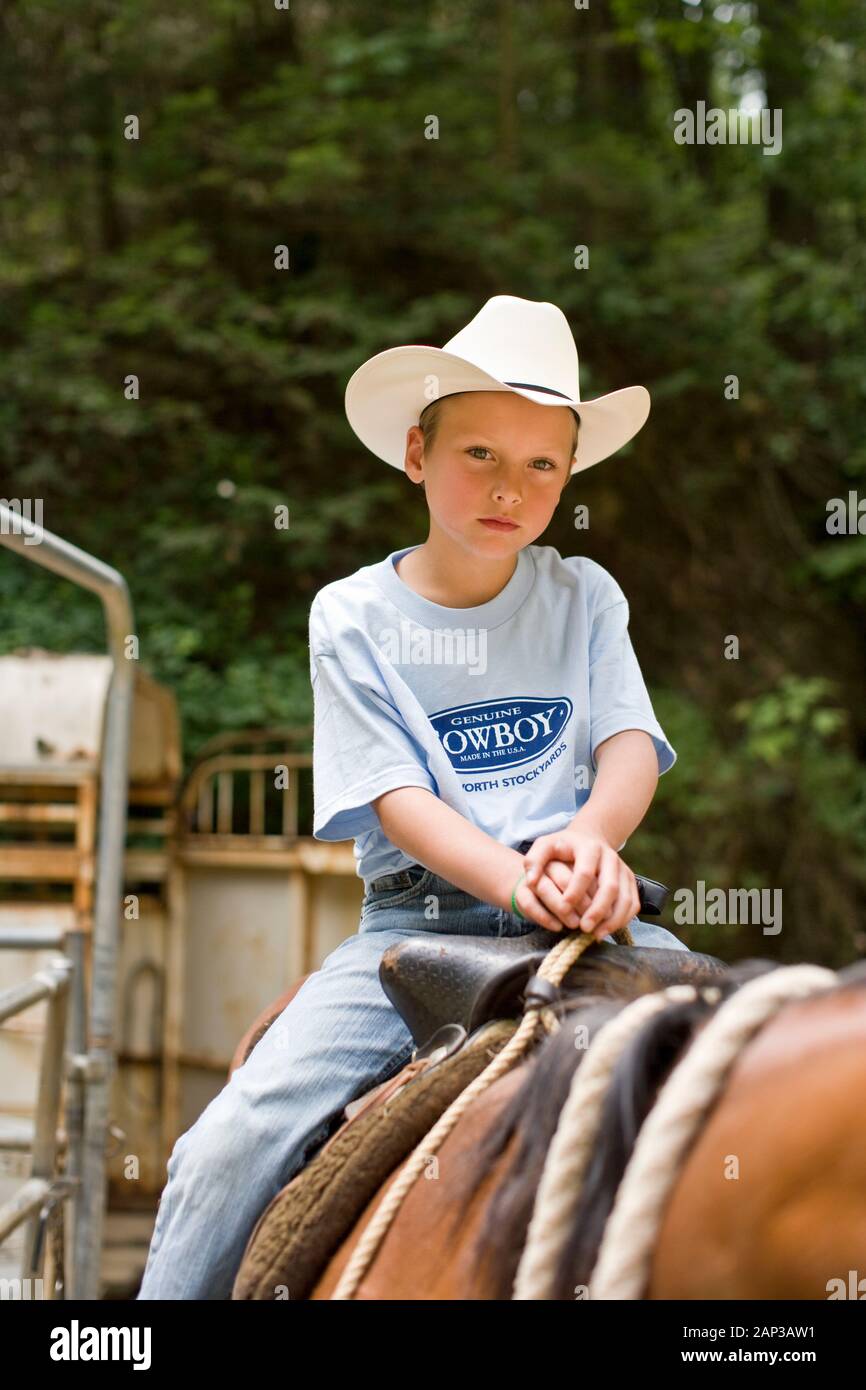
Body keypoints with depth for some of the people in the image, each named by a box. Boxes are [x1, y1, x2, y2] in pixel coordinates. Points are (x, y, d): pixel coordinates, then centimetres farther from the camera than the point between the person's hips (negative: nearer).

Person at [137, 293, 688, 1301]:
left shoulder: (585, 598, 12)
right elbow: (399, 799, -6)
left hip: (585, 917, 2)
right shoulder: (353, 616, 5)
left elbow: (632, 744, -1)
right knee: (228, 1150, -19)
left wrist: (589, 839, -26)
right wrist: (521, 883, -25)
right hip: (417, 919, -1)